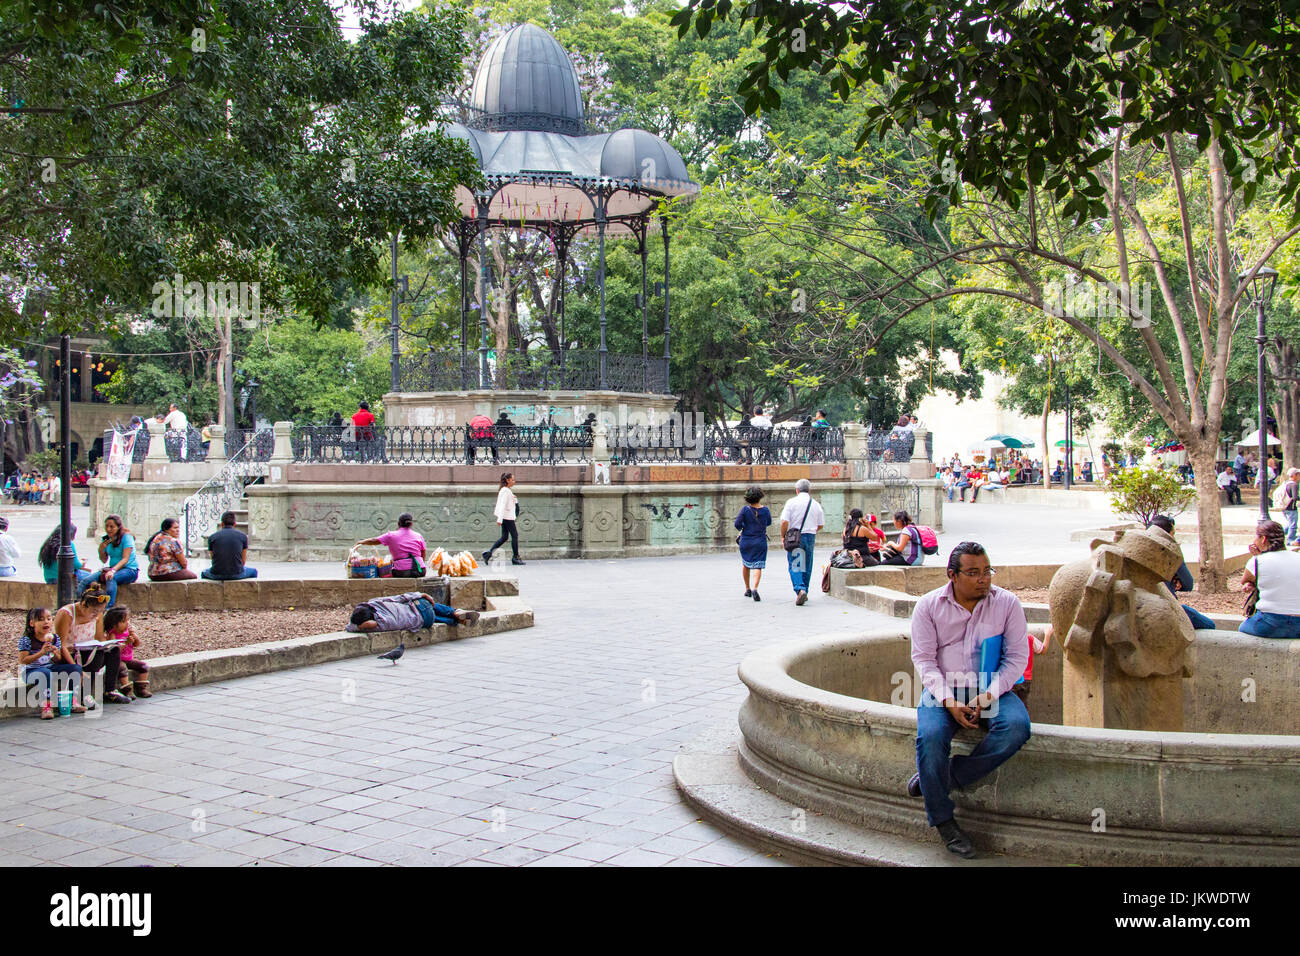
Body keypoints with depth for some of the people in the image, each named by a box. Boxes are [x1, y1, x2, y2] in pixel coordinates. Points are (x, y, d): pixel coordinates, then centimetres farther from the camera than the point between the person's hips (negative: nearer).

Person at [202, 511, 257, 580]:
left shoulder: (212, 537, 6)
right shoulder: (243, 536, 3)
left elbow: (214, 559, 15)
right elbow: (243, 561, 9)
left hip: (217, 576, 1)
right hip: (236, 575, -1)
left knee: (204, 573, 36)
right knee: (253, 572, 32)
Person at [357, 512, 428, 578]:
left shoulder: (391, 535, 5)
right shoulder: (418, 536, 9)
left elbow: (373, 541, 15)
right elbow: (424, 556, 11)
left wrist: (360, 542, 33)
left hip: (402, 572, -3)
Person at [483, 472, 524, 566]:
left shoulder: (508, 490, 17)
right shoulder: (506, 491, -14)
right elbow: (503, 505, -20)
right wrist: (500, 518, -24)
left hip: (506, 517, 10)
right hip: (507, 516, -10)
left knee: (504, 537, 8)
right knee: (515, 535, -4)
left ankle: (489, 552, 5)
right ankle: (516, 558, 0)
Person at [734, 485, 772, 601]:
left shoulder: (745, 509, -10)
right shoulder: (765, 510, -3)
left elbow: (737, 523, -13)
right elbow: (768, 523, 13)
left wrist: (741, 529, 8)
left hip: (746, 542, 0)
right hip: (760, 542, 0)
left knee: (745, 564, 21)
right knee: (757, 566, -3)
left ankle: (747, 589, 27)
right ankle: (755, 589, -24)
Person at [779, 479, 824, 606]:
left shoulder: (791, 502, -5)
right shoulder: (816, 505, 6)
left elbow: (784, 521, -12)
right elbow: (821, 525, 10)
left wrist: (783, 536, 1)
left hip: (794, 537, -3)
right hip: (810, 537, 3)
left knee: (794, 566, -3)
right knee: (807, 566, 14)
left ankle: (800, 589, -24)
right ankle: (804, 593, 21)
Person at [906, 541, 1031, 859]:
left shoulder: (1007, 603, 2)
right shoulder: (929, 606, 1)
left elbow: (1017, 656, 0)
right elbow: (923, 658, -3)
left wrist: (988, 695, -16)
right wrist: (949, 701, -17)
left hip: (991, 689, 1)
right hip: (943, 689, -1)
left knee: (1017, 727, -30)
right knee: (931, 736, -30)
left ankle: (948, 778, -16)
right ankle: (943, 821, -12)